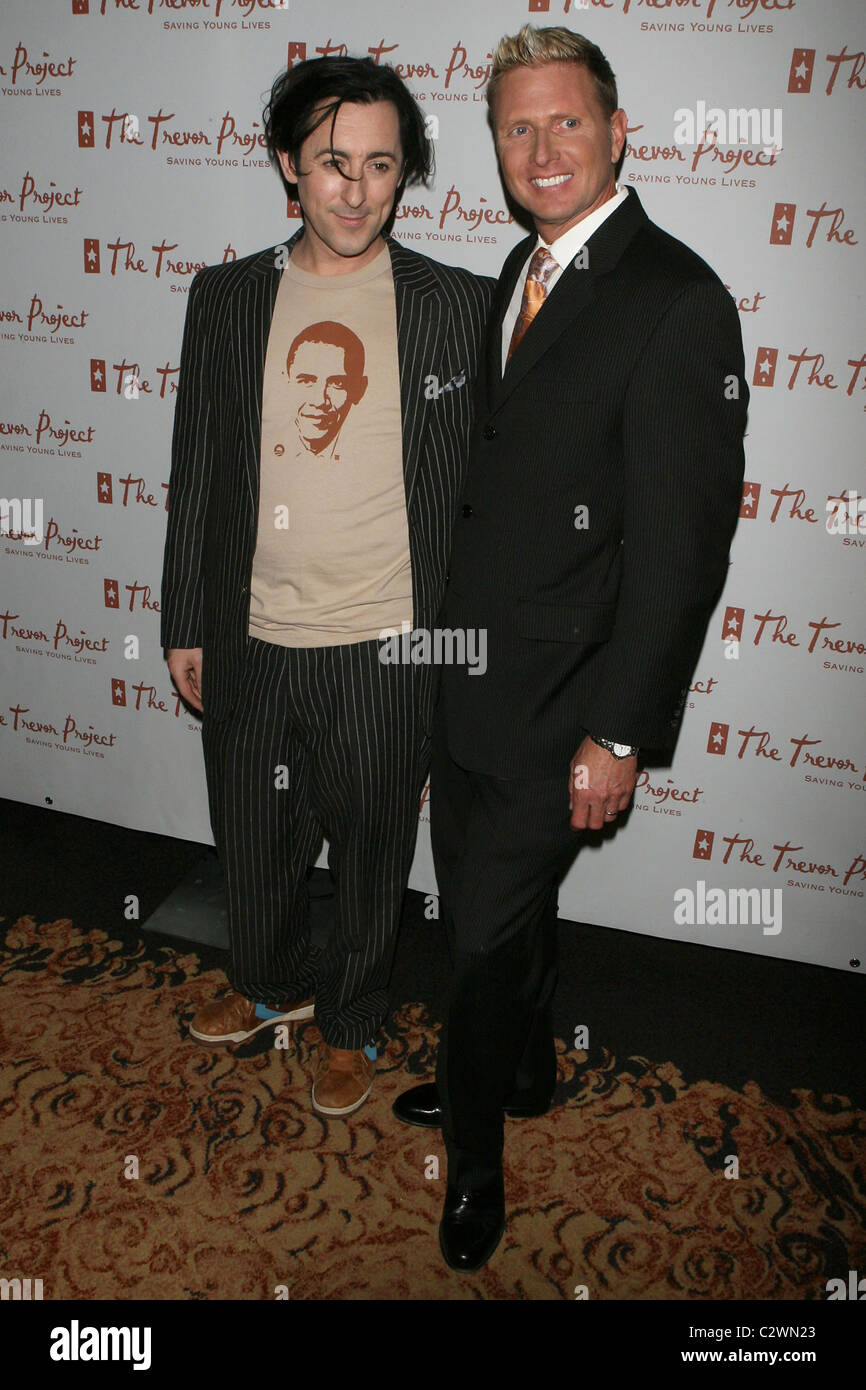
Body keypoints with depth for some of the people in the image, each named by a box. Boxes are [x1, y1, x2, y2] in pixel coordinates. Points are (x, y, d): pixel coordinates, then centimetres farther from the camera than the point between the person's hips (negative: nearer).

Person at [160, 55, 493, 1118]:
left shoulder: (458, 306, -5)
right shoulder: (225, 296, 3)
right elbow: (196, 471, 7)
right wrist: (184, 624, 9)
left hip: (386, 649, -2)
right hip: (250, 645, 3)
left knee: (371, 855, 14)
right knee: (251, 842, 21)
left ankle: (351, 1025, 41)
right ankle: (271, 984, 50)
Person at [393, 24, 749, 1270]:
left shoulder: (679, 303, -15)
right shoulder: (522, 272, 11)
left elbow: (682, 546, -18)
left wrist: (619, 736, -19)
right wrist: (454, 631, 14)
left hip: (557, 697, -7)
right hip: (470, 673, 8)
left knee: (492, 933, 5)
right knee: (484, 909, 22)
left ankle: (475, 1153, 32)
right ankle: (520, 1071, 49)